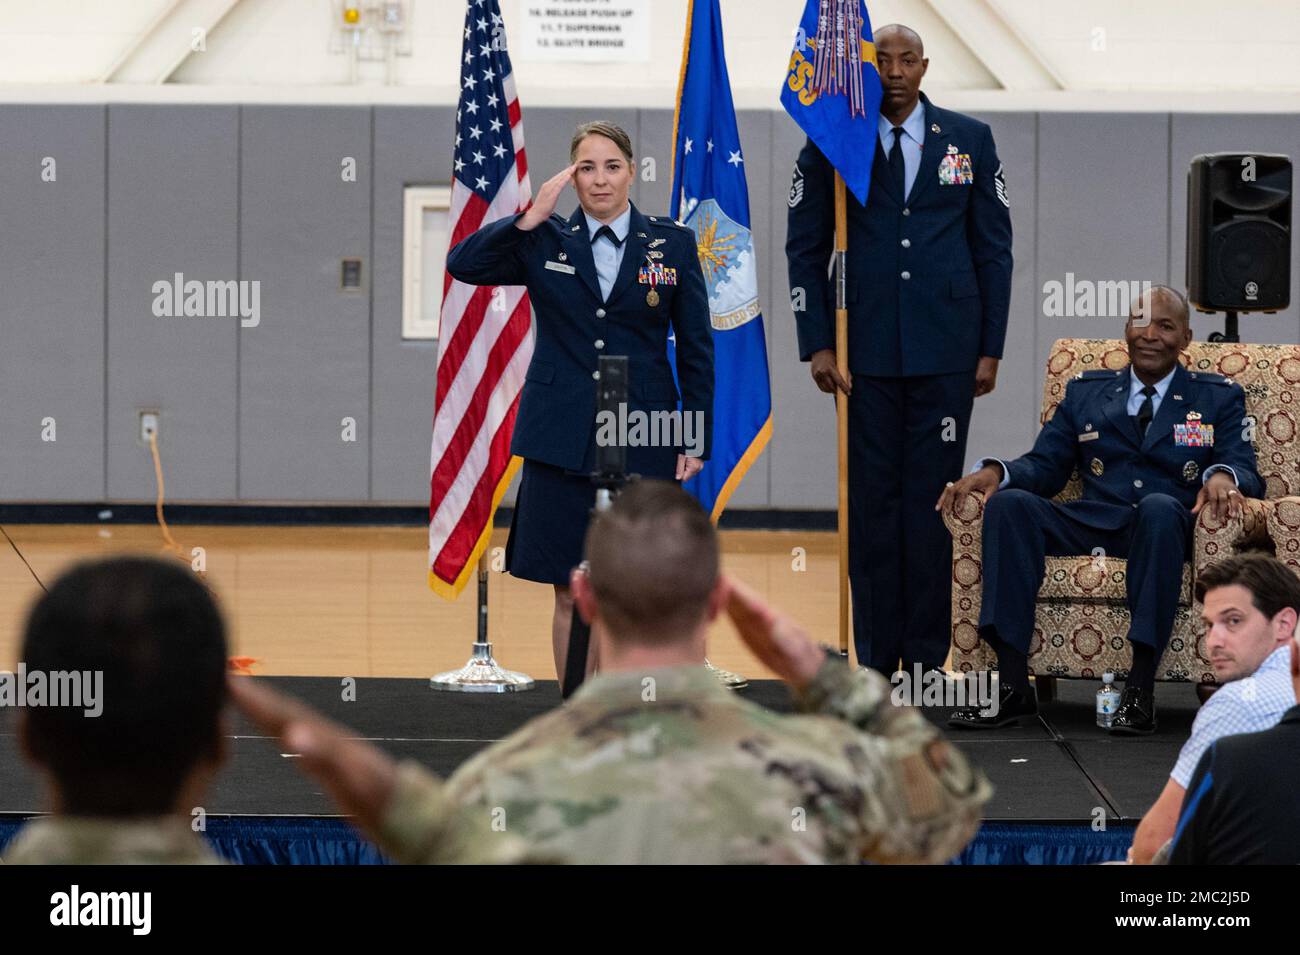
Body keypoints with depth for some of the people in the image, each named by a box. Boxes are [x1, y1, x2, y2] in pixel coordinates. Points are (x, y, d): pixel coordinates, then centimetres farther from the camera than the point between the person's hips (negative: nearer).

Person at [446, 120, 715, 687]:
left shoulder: (672, 243, 4)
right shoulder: (545, 243, 5)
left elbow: (696, 347, 5)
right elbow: (462, 263, -6)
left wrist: (696, 439, 1)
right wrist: (532, 218, -12)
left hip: (643, 443, -1)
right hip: (563, 443, 1)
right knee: (571, 595, 4)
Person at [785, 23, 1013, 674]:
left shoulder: (969, 141, 7)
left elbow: (994, 247, 9)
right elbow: (804, 247, 8)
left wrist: (990, 349, 4)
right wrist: (817, 345, 0)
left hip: (946, 352, 0)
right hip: (866, 356, 0)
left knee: (933, 498, 0)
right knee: (872, 499, 0)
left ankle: (927, 658, 6)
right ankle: (875, 661, 5)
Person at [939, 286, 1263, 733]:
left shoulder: (1220, 397, 15)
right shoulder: (1085, 392, 22)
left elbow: (1246, 473, 3)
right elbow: (1044, 466, 15)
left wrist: (1222, 476, -22)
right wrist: (994, 471, -7)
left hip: (1165, 528, -3)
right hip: (1092, 525, 3)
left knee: (1159, 506, -38)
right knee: (1008, 503, -24)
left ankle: (1140, 688, -38)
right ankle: (1012, 684, -30)